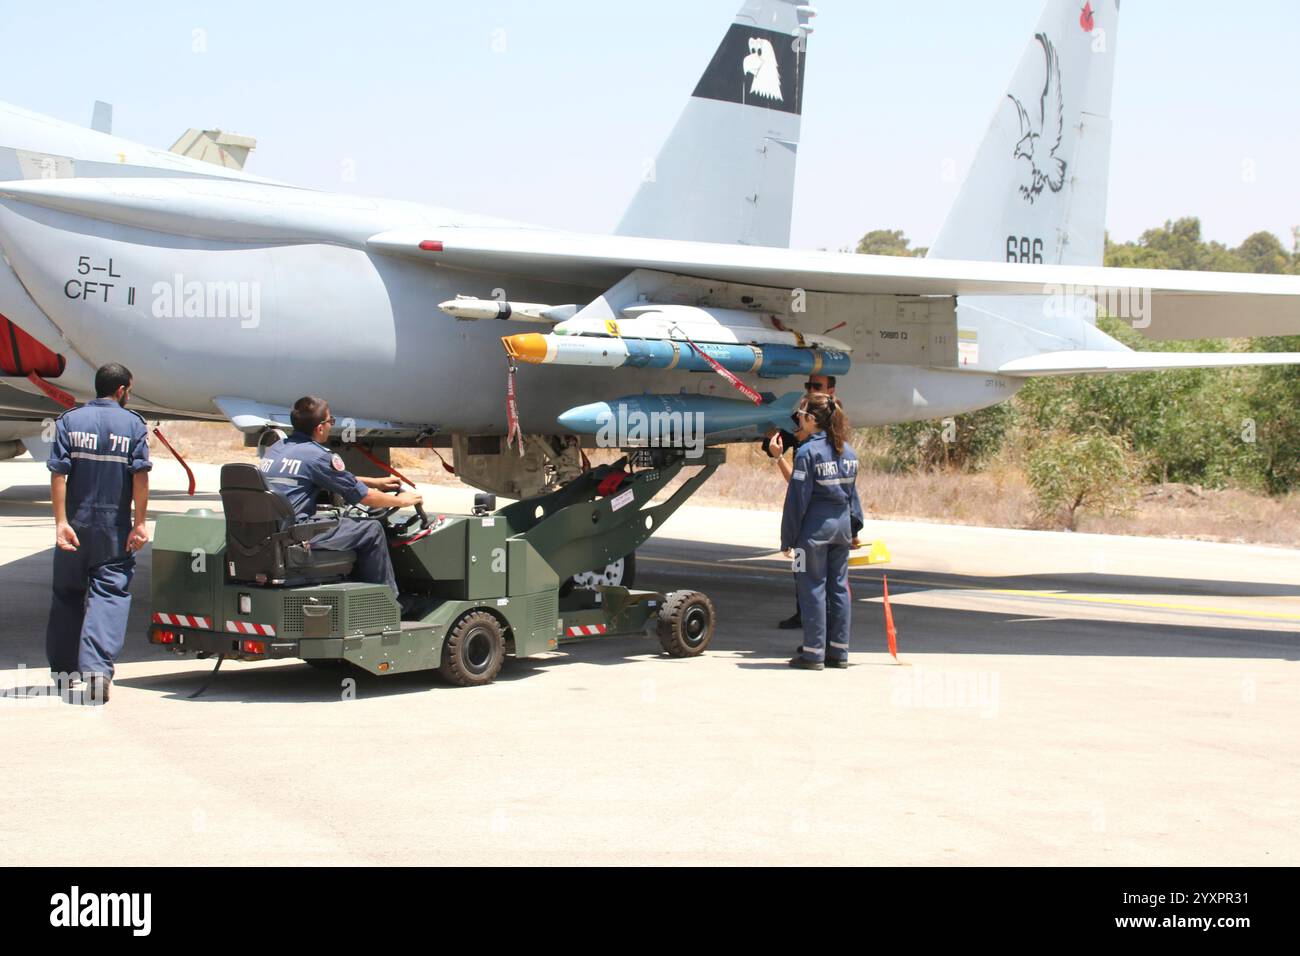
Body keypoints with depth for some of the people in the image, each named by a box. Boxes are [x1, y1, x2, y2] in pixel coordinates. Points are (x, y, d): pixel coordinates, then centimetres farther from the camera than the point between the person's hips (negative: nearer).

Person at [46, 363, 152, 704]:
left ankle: (63, 671, 24)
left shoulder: (69, 421, 2)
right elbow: (140, 476, -8)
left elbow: (58, 474, -6)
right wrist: (139, 523, -5)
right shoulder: (134, 424, -1)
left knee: (67, 595, 15)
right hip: (115, 529, -2)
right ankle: (97, 668, -20)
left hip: (75, 524, 2)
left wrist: (61, 521, -8)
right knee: (110, 593, -2)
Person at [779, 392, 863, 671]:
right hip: (841, 524, 7)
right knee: (839, 588, 11)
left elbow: (797, 499, -13)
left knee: (813, 588, 0)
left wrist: (788, 539, -8)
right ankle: (839, 651, 16)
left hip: (815, 527, -7)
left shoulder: (808, 452, -13)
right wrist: (854, 528, 22)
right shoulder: (847, 450, 9)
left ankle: (813, 653, 3)